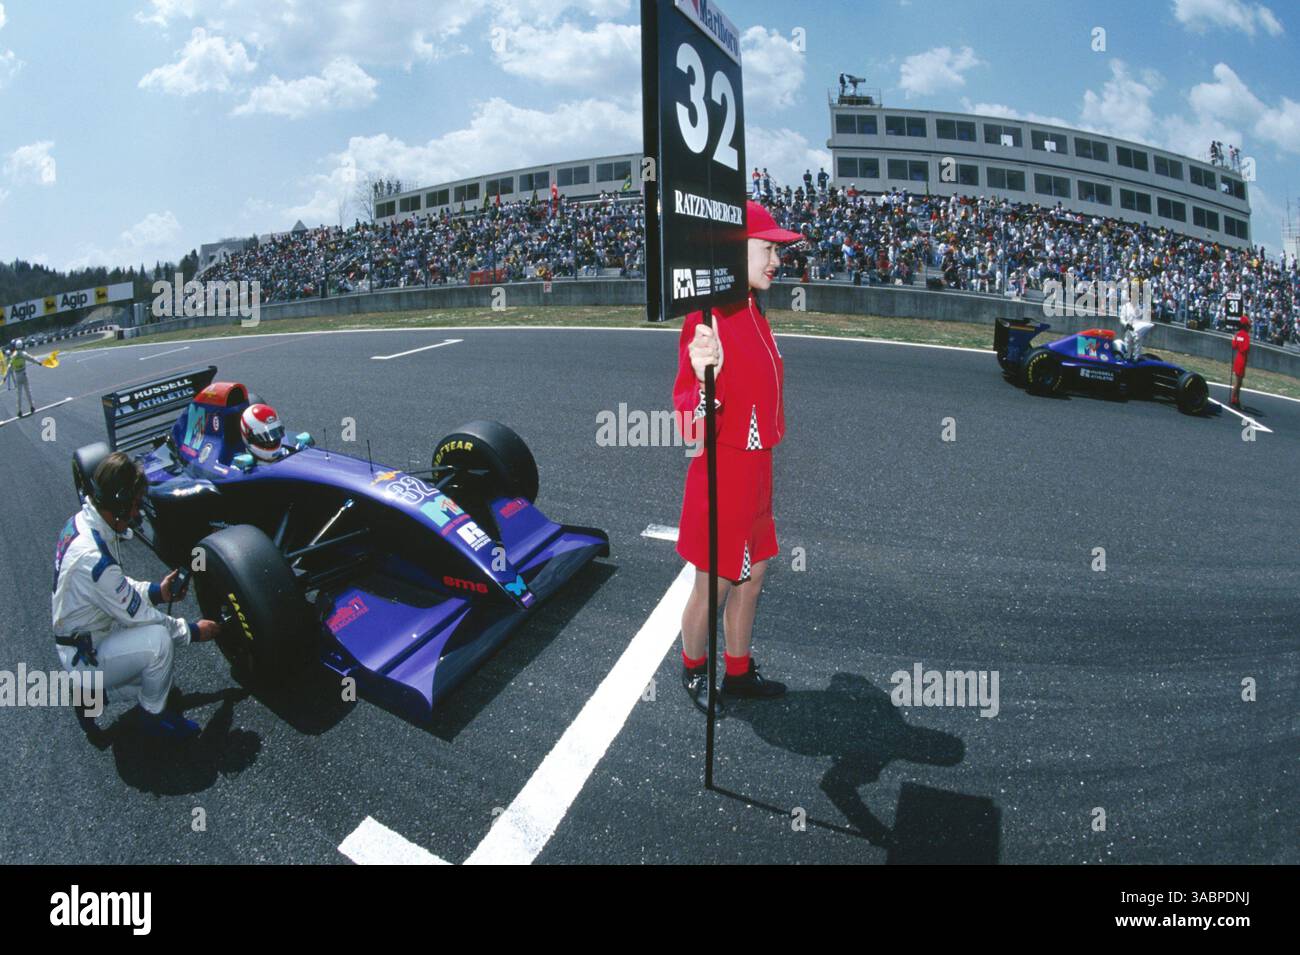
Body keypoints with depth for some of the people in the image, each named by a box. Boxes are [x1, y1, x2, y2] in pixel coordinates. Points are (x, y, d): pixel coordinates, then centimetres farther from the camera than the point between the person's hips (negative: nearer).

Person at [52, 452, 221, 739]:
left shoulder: (79, 521, -3)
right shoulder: (92, 557, -33)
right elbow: (137, 616, -23)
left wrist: (156, 591, 2)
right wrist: (193, 631, -12)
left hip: (74, 637, 10)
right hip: (86, 659, -10)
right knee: (158, 640, -26)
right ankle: (152, 715, -1)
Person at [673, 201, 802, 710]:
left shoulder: (753, 315, 6)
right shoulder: (708, 322, -20)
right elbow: (691, 425, -22)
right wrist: (703, 378, -42)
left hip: (755, 471, 9)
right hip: (724, 475, -8)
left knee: (752, 574, 19)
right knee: (714, 587, 8)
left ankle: (739, 672, 37)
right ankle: (694, 672, 33)